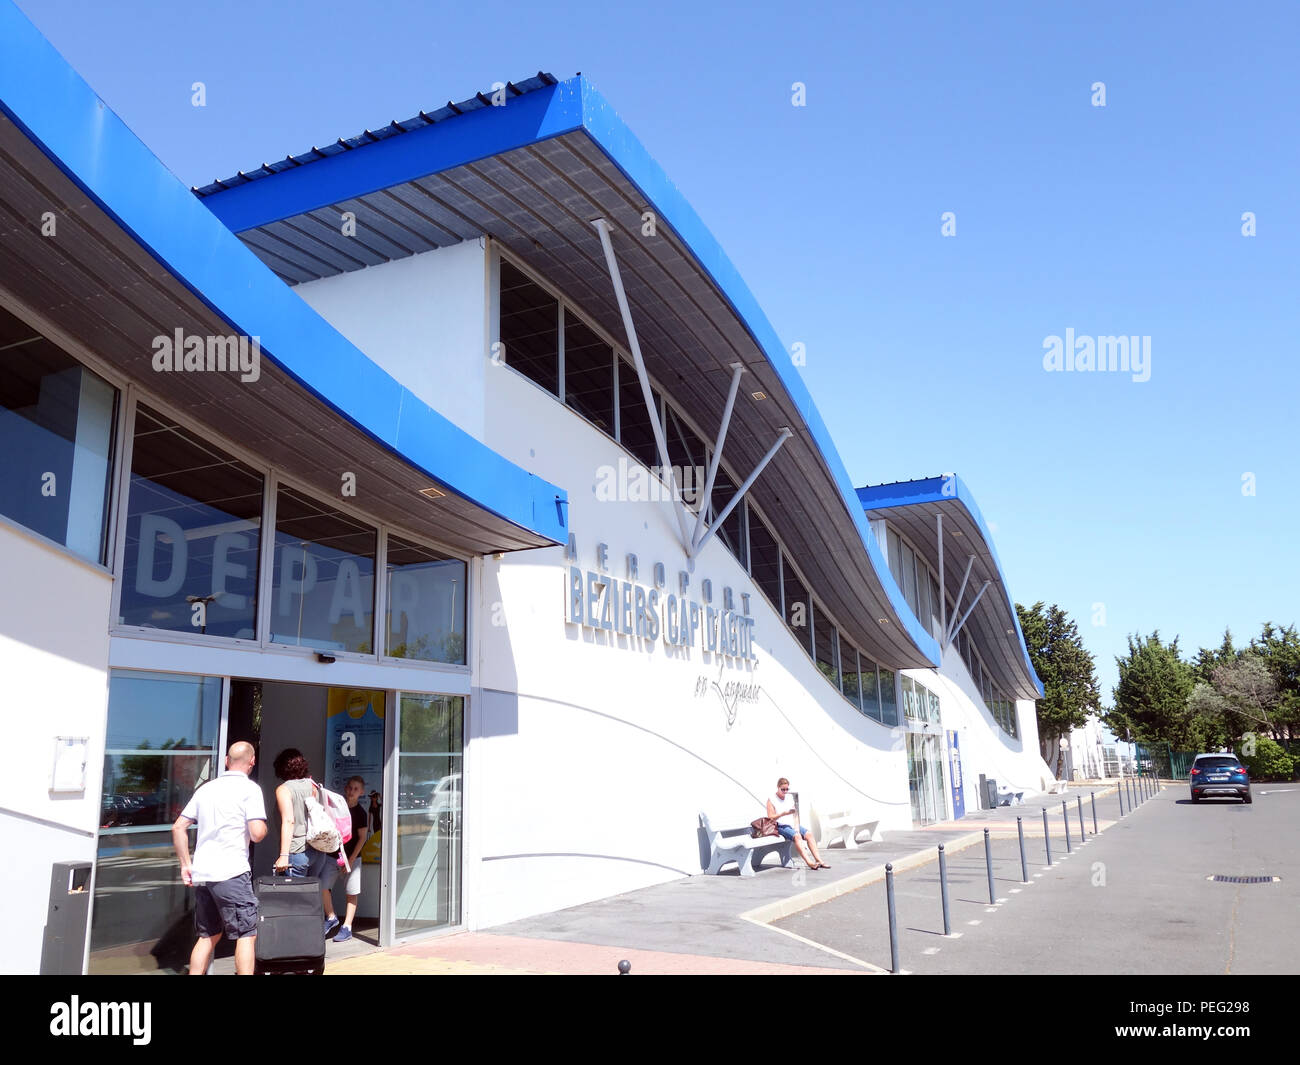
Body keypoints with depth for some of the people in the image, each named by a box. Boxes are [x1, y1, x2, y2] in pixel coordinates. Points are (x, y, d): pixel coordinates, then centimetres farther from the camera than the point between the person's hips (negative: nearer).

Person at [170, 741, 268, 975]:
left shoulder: (206, 788, 14)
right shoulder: (250, 789, -6)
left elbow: (178, 827, 15)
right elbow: (257, 834, -14)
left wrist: (186, 865, 18)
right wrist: (264, 827, 8)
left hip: (201, 874, 7)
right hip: (231, 873, -6)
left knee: (208, 935, 17)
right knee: (246, 934, 0)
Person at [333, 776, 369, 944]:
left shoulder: (360, 813, -7)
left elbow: (362, 838, -7)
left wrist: (351, 859, -12)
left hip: (352, 856, -4)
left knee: (352, 893, 1)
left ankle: (347, 928, 7)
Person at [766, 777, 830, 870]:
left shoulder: (790, 798, 19)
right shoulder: (771, 800, 0)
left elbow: (795, 815, 14)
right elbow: (771, 818, -9)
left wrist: (797, 827, -3)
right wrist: (784, 813, -23)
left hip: (792, 825, 6)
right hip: (781, 827, -6)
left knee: (809, 834, -19)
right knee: (797, 836, -32)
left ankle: (818, 860, -24)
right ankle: (809, 862, -41)